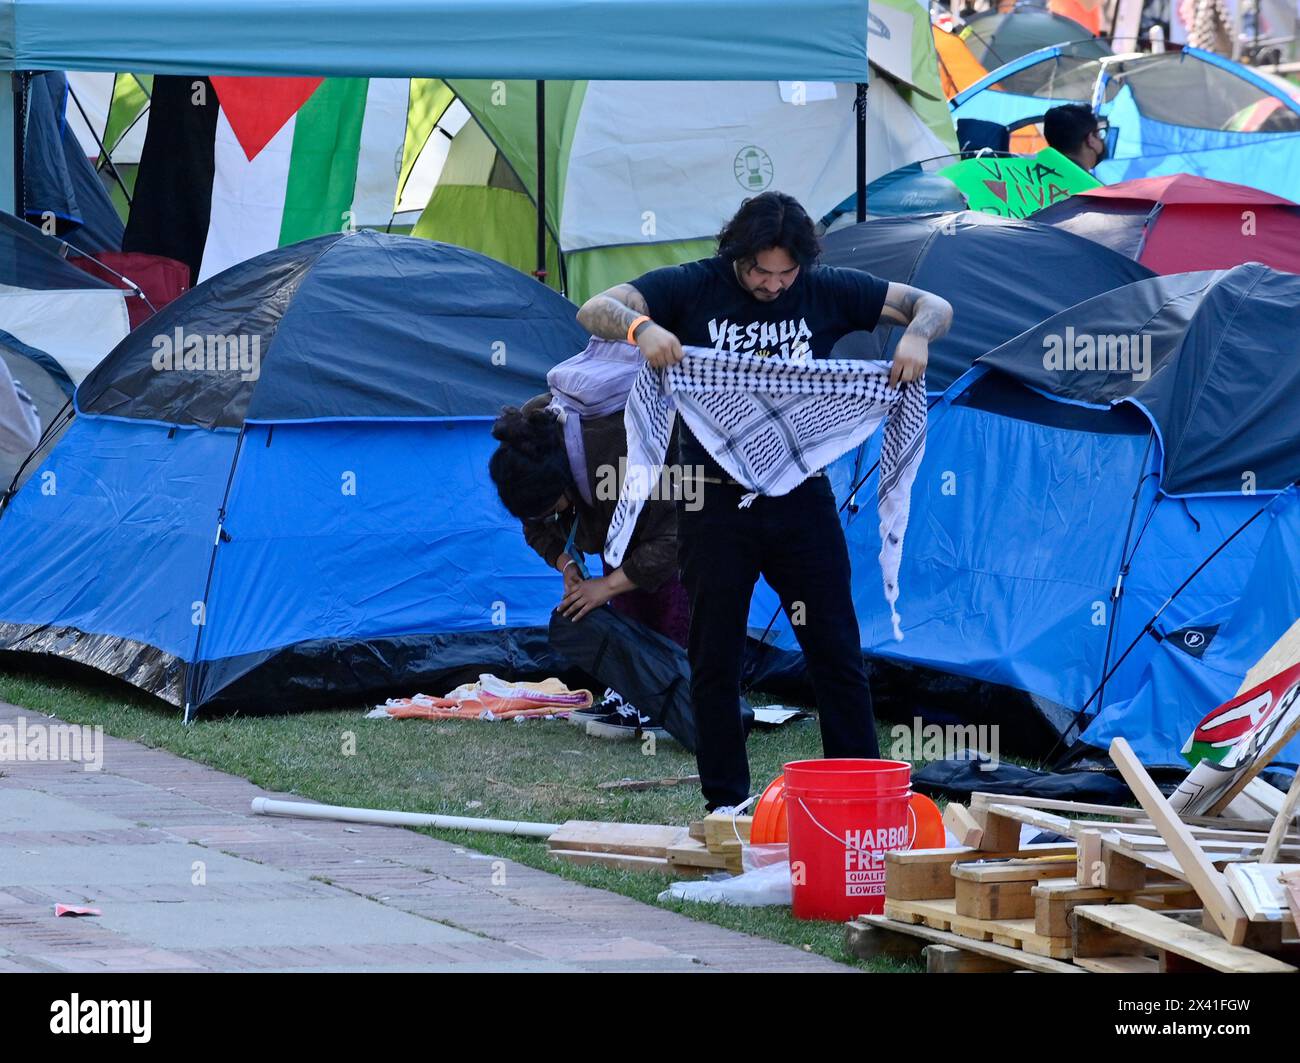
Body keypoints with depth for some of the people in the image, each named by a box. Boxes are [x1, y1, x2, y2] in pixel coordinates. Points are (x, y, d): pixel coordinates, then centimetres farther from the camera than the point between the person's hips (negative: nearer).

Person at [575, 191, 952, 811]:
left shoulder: (826, 293, 2)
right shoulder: (694, 289, -3)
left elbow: (934, 306, 8)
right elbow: (595, 310, -9)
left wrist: (916, 337, -16)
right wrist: (641, 328, -31)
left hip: (802, 499, 1)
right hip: (716, 503, -1)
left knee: (836, 653, 2)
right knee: (715, 660, 5)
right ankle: (725, 802, 14)